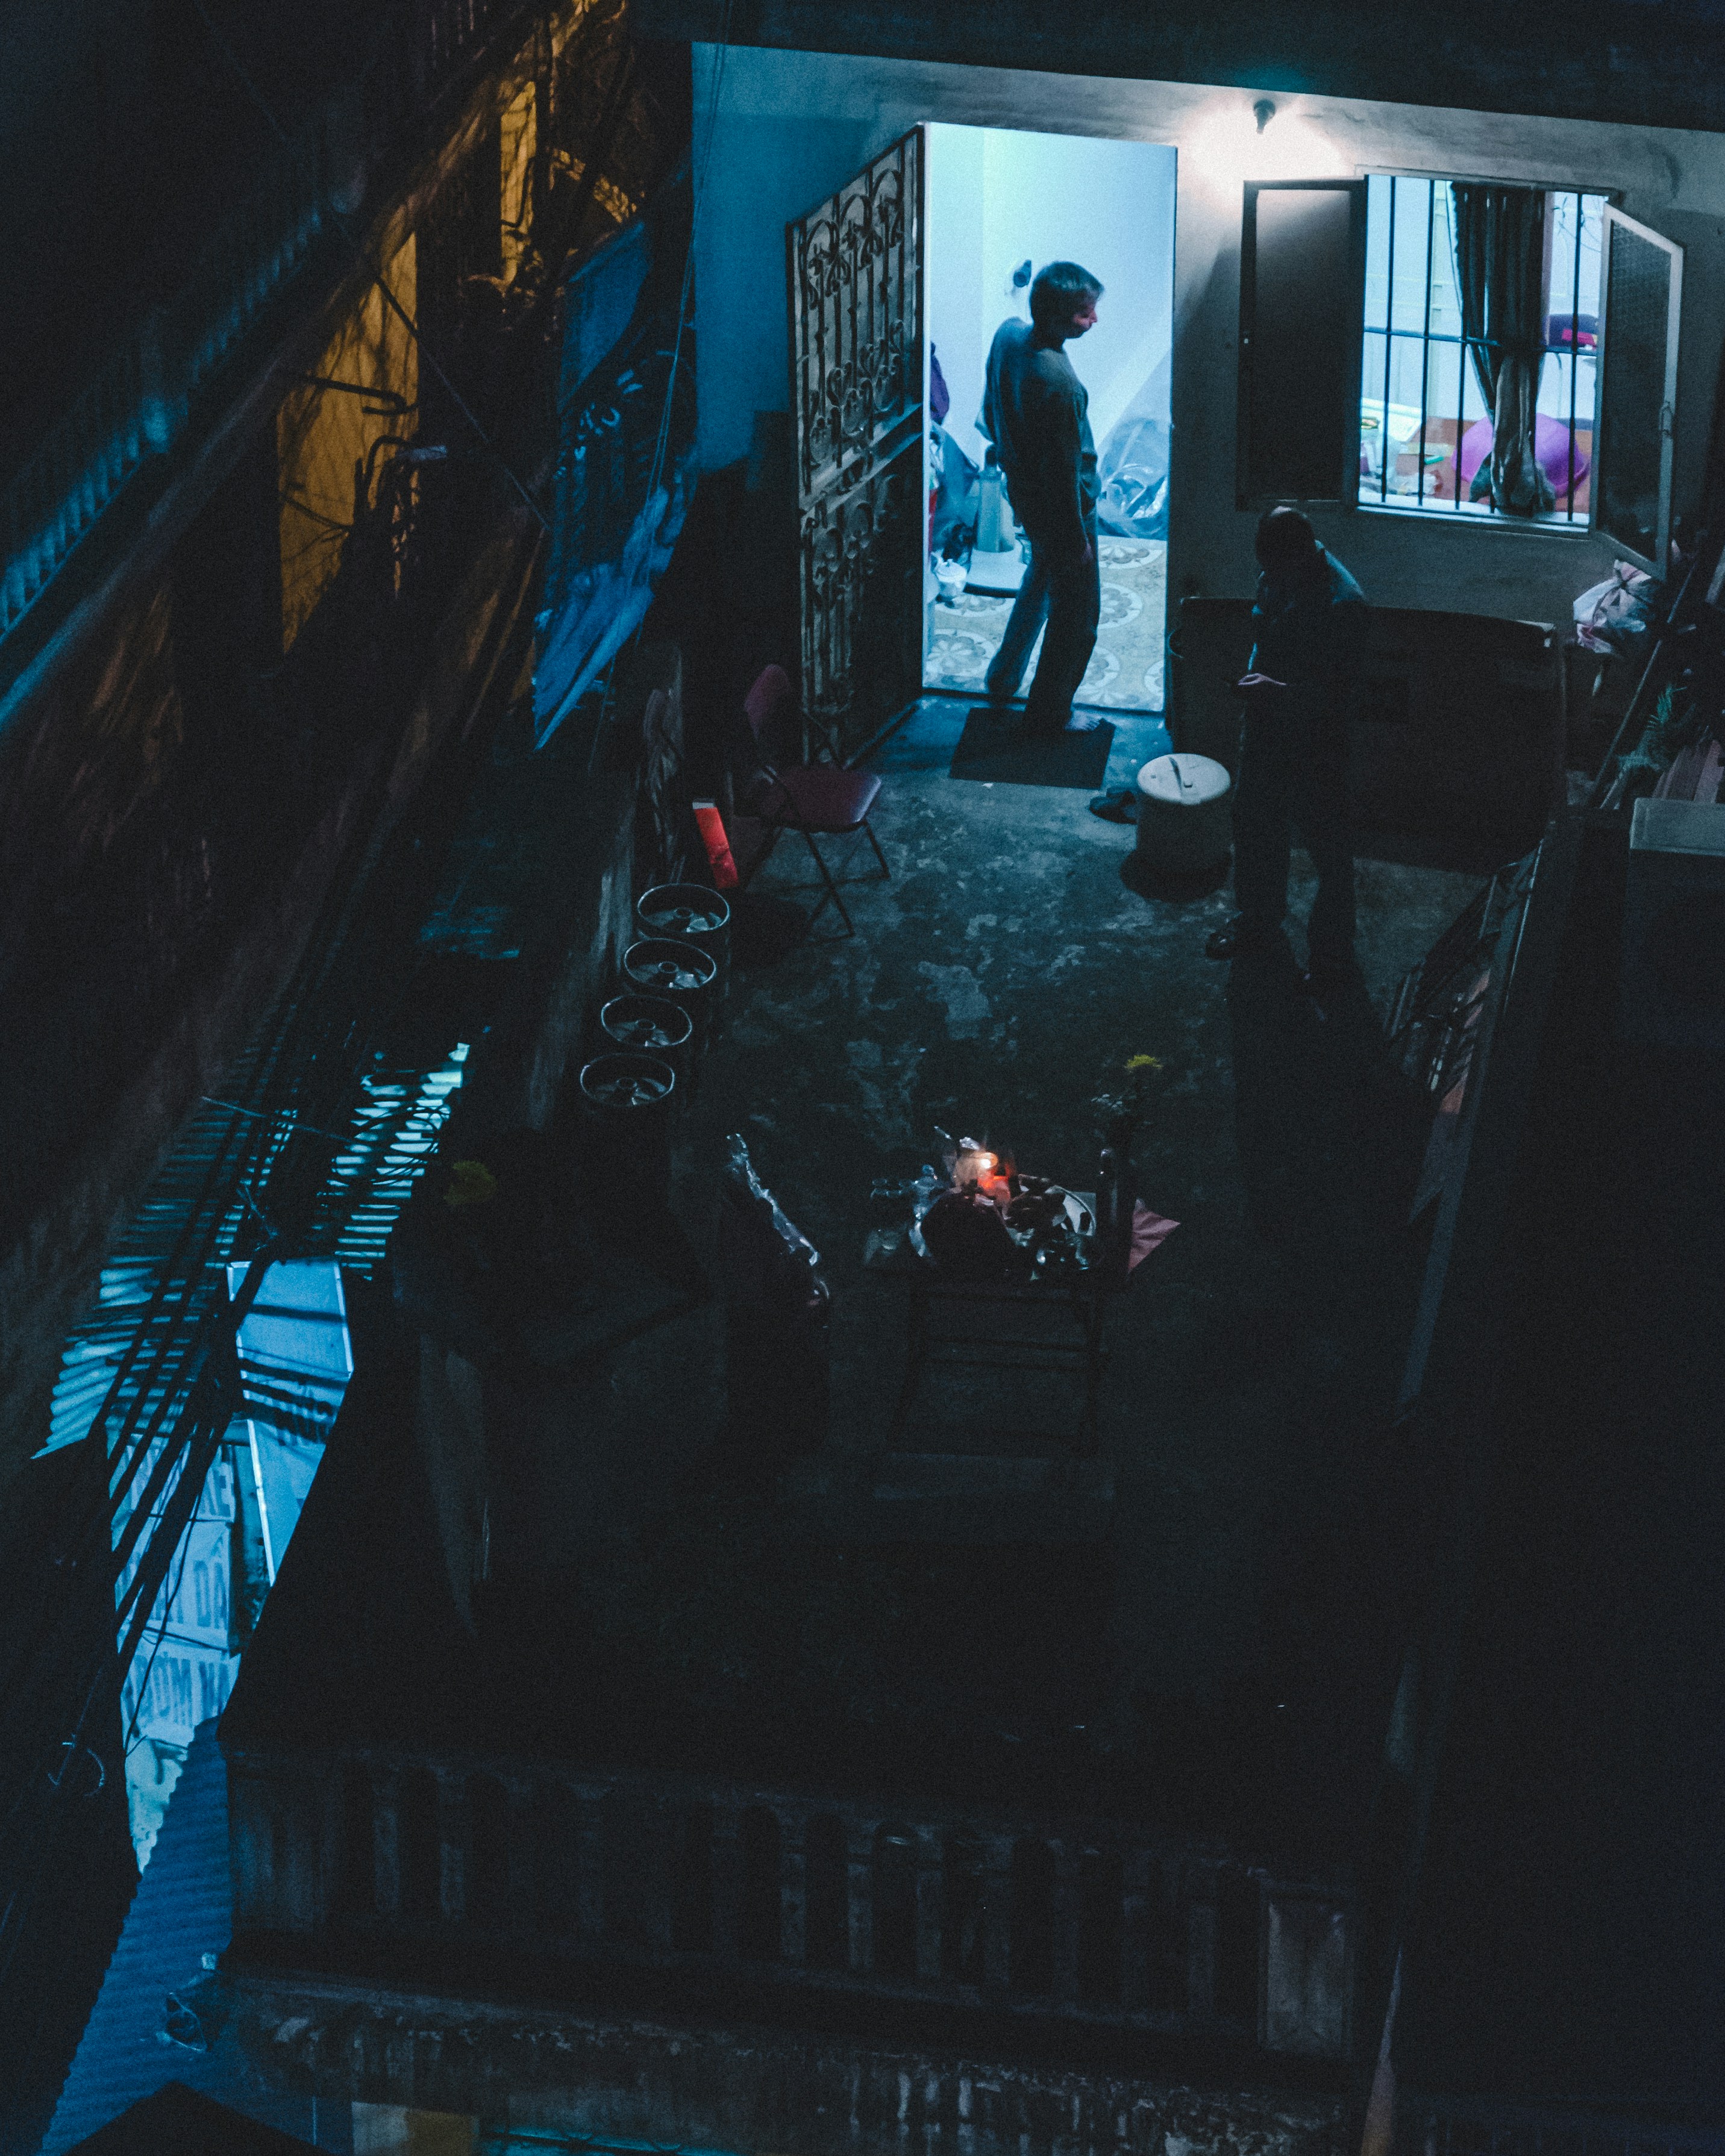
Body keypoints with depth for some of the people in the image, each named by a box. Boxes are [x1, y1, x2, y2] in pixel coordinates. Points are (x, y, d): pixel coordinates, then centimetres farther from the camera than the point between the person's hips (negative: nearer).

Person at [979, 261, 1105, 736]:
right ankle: (1049, 712, 28)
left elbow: (992, 413, 6)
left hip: (1022, 490, 9)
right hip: (1060, 503, -9)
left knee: (1041, 576, 34)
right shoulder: (1058, 383, -37)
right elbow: (1064, 470, -27)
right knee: (1076, 613, 12)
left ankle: (1004, 677, 47)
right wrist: (1079, 538, -16)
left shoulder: (1008, 335, -12)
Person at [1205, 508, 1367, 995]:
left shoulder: (1342, 605, -29)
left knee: (1328, 849, 7)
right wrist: (1255, 677, 6)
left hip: (1315, 742, -8)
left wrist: (1278, 690, -36)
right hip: (1267, 727, 8)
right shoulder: (1276, 578, -4)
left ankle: (1331, 958, 23)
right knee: (1255, 826, 24)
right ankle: (1258, 923, 47)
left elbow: (1338, 691, -27)